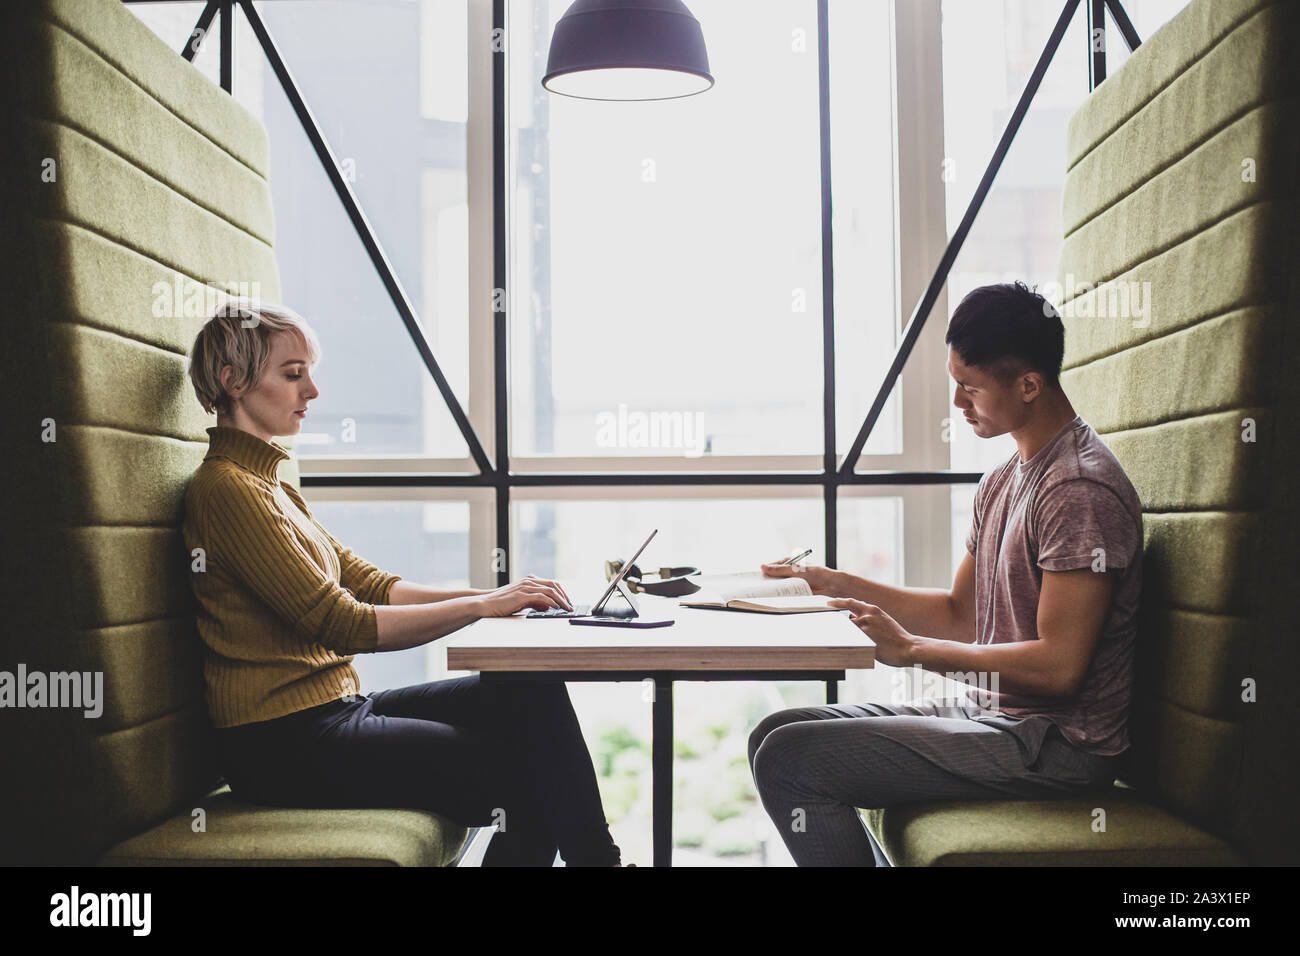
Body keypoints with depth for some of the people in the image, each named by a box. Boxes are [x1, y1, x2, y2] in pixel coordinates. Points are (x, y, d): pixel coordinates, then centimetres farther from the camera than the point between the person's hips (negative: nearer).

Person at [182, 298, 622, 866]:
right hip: (287, 746, -9)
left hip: (334, 709, 9)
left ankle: (593, 855, 2)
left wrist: (493, 595, -2)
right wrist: (482, 606, -17)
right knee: (530, 779, -13)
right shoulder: (226, 489, -14)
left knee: (531, 696, -2)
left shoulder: (267, 485, 18)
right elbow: (342, 625, -19)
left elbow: (367, 584, 11)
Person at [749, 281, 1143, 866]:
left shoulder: (1080, 490, -17)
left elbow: (1059, 667, -22)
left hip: (1054, 745, -10)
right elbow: (961, 615, 18)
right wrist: (835, 584, 10)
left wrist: (911, 650, -16)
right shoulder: (1003, 482, 14)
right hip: (995, 718, 10)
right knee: (776, 733, 6)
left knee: (789, 759, -18)